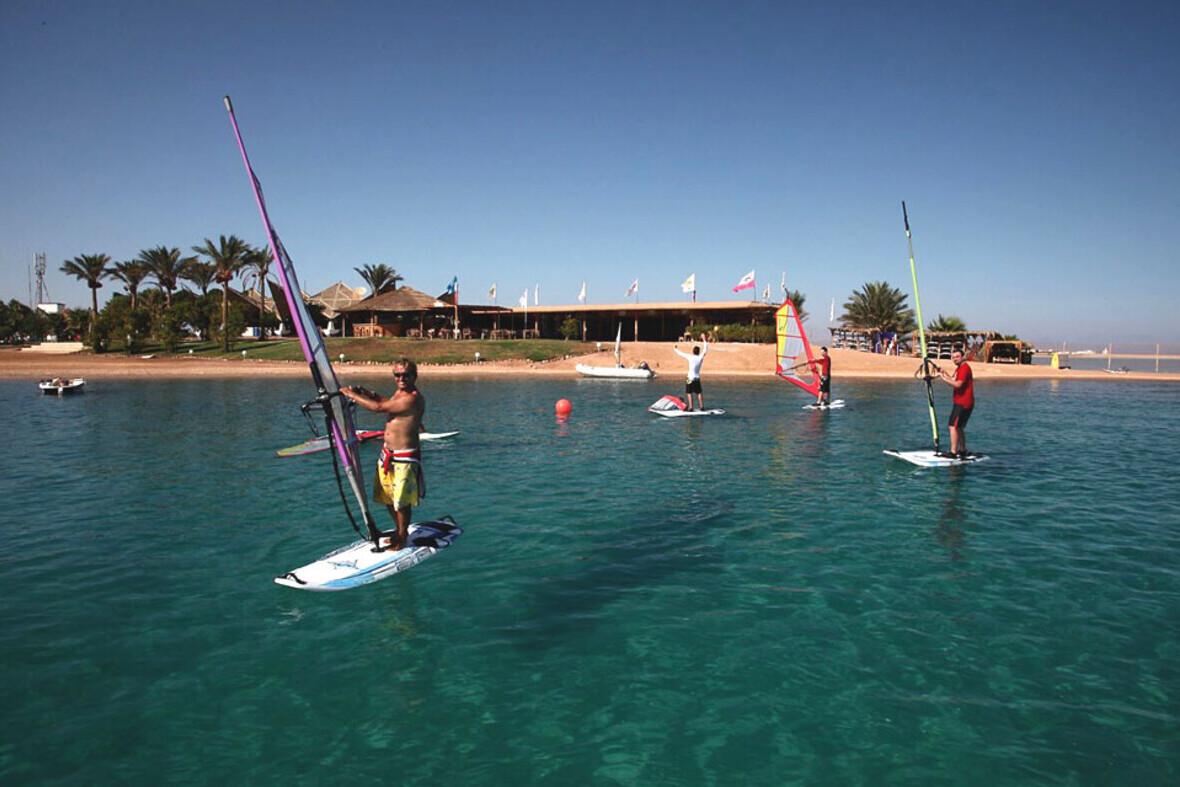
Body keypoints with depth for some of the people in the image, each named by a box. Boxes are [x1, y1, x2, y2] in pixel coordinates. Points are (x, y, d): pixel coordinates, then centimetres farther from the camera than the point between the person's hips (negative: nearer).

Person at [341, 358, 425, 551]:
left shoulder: (413, 398, -22)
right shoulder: (399, 392, 7)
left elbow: (378, 407, -21)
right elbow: (385, 401, 30)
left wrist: (352, 395, -10)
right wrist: (364, 392, 14)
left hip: (405, 457, -9)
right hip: (387, 454, 9)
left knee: (402, 501, -1)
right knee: (387, 497, 17)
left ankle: (402, 537, 17)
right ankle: (400, 530, 35)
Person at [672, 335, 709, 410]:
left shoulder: (690, 357, -9)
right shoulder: (700, 357, -2)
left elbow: (681, 354, 1)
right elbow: (705, 350, 12)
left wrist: (675, 349, 19)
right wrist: (704, 340, 19)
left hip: (690, 378, -4)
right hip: (697, 379, 4)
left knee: (689, 393, -1)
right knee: (699, 393, 12)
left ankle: (690, 407, -10)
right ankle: (701, 406, 10)